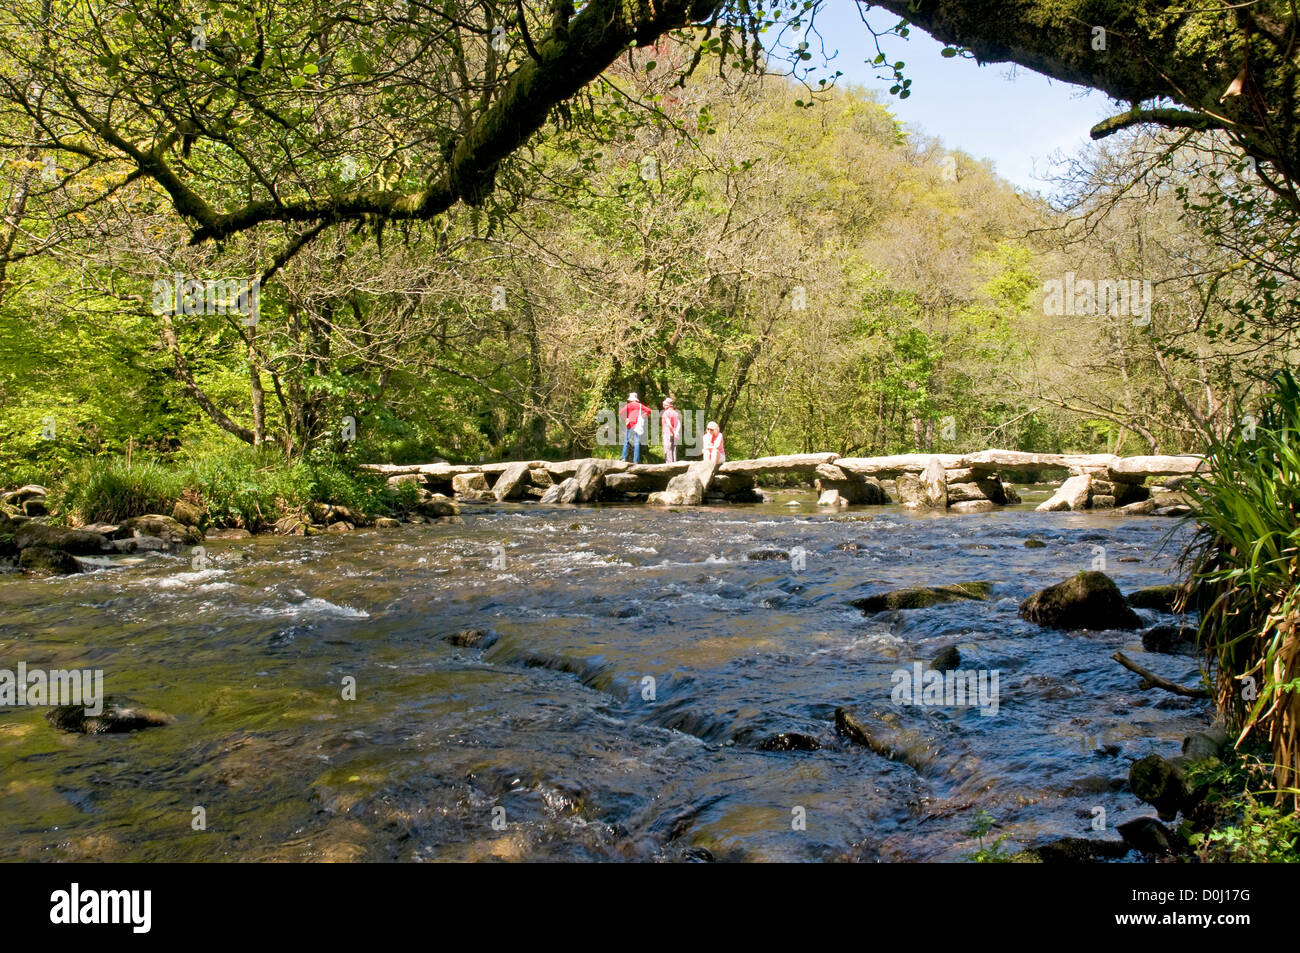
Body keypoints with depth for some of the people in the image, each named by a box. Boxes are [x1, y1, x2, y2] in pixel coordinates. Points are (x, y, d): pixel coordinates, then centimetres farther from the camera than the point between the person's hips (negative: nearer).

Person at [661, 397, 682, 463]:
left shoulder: (665, 413, -8)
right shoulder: (676, 413, 14)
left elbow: (669, 424, -19)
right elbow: (679, 424, 3)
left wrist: (674, 432, -12)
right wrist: (677, 432, -9)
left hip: (668, 434, -7)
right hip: (674, 436, 7)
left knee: (668, 451, -6)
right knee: (674, 451, 8)